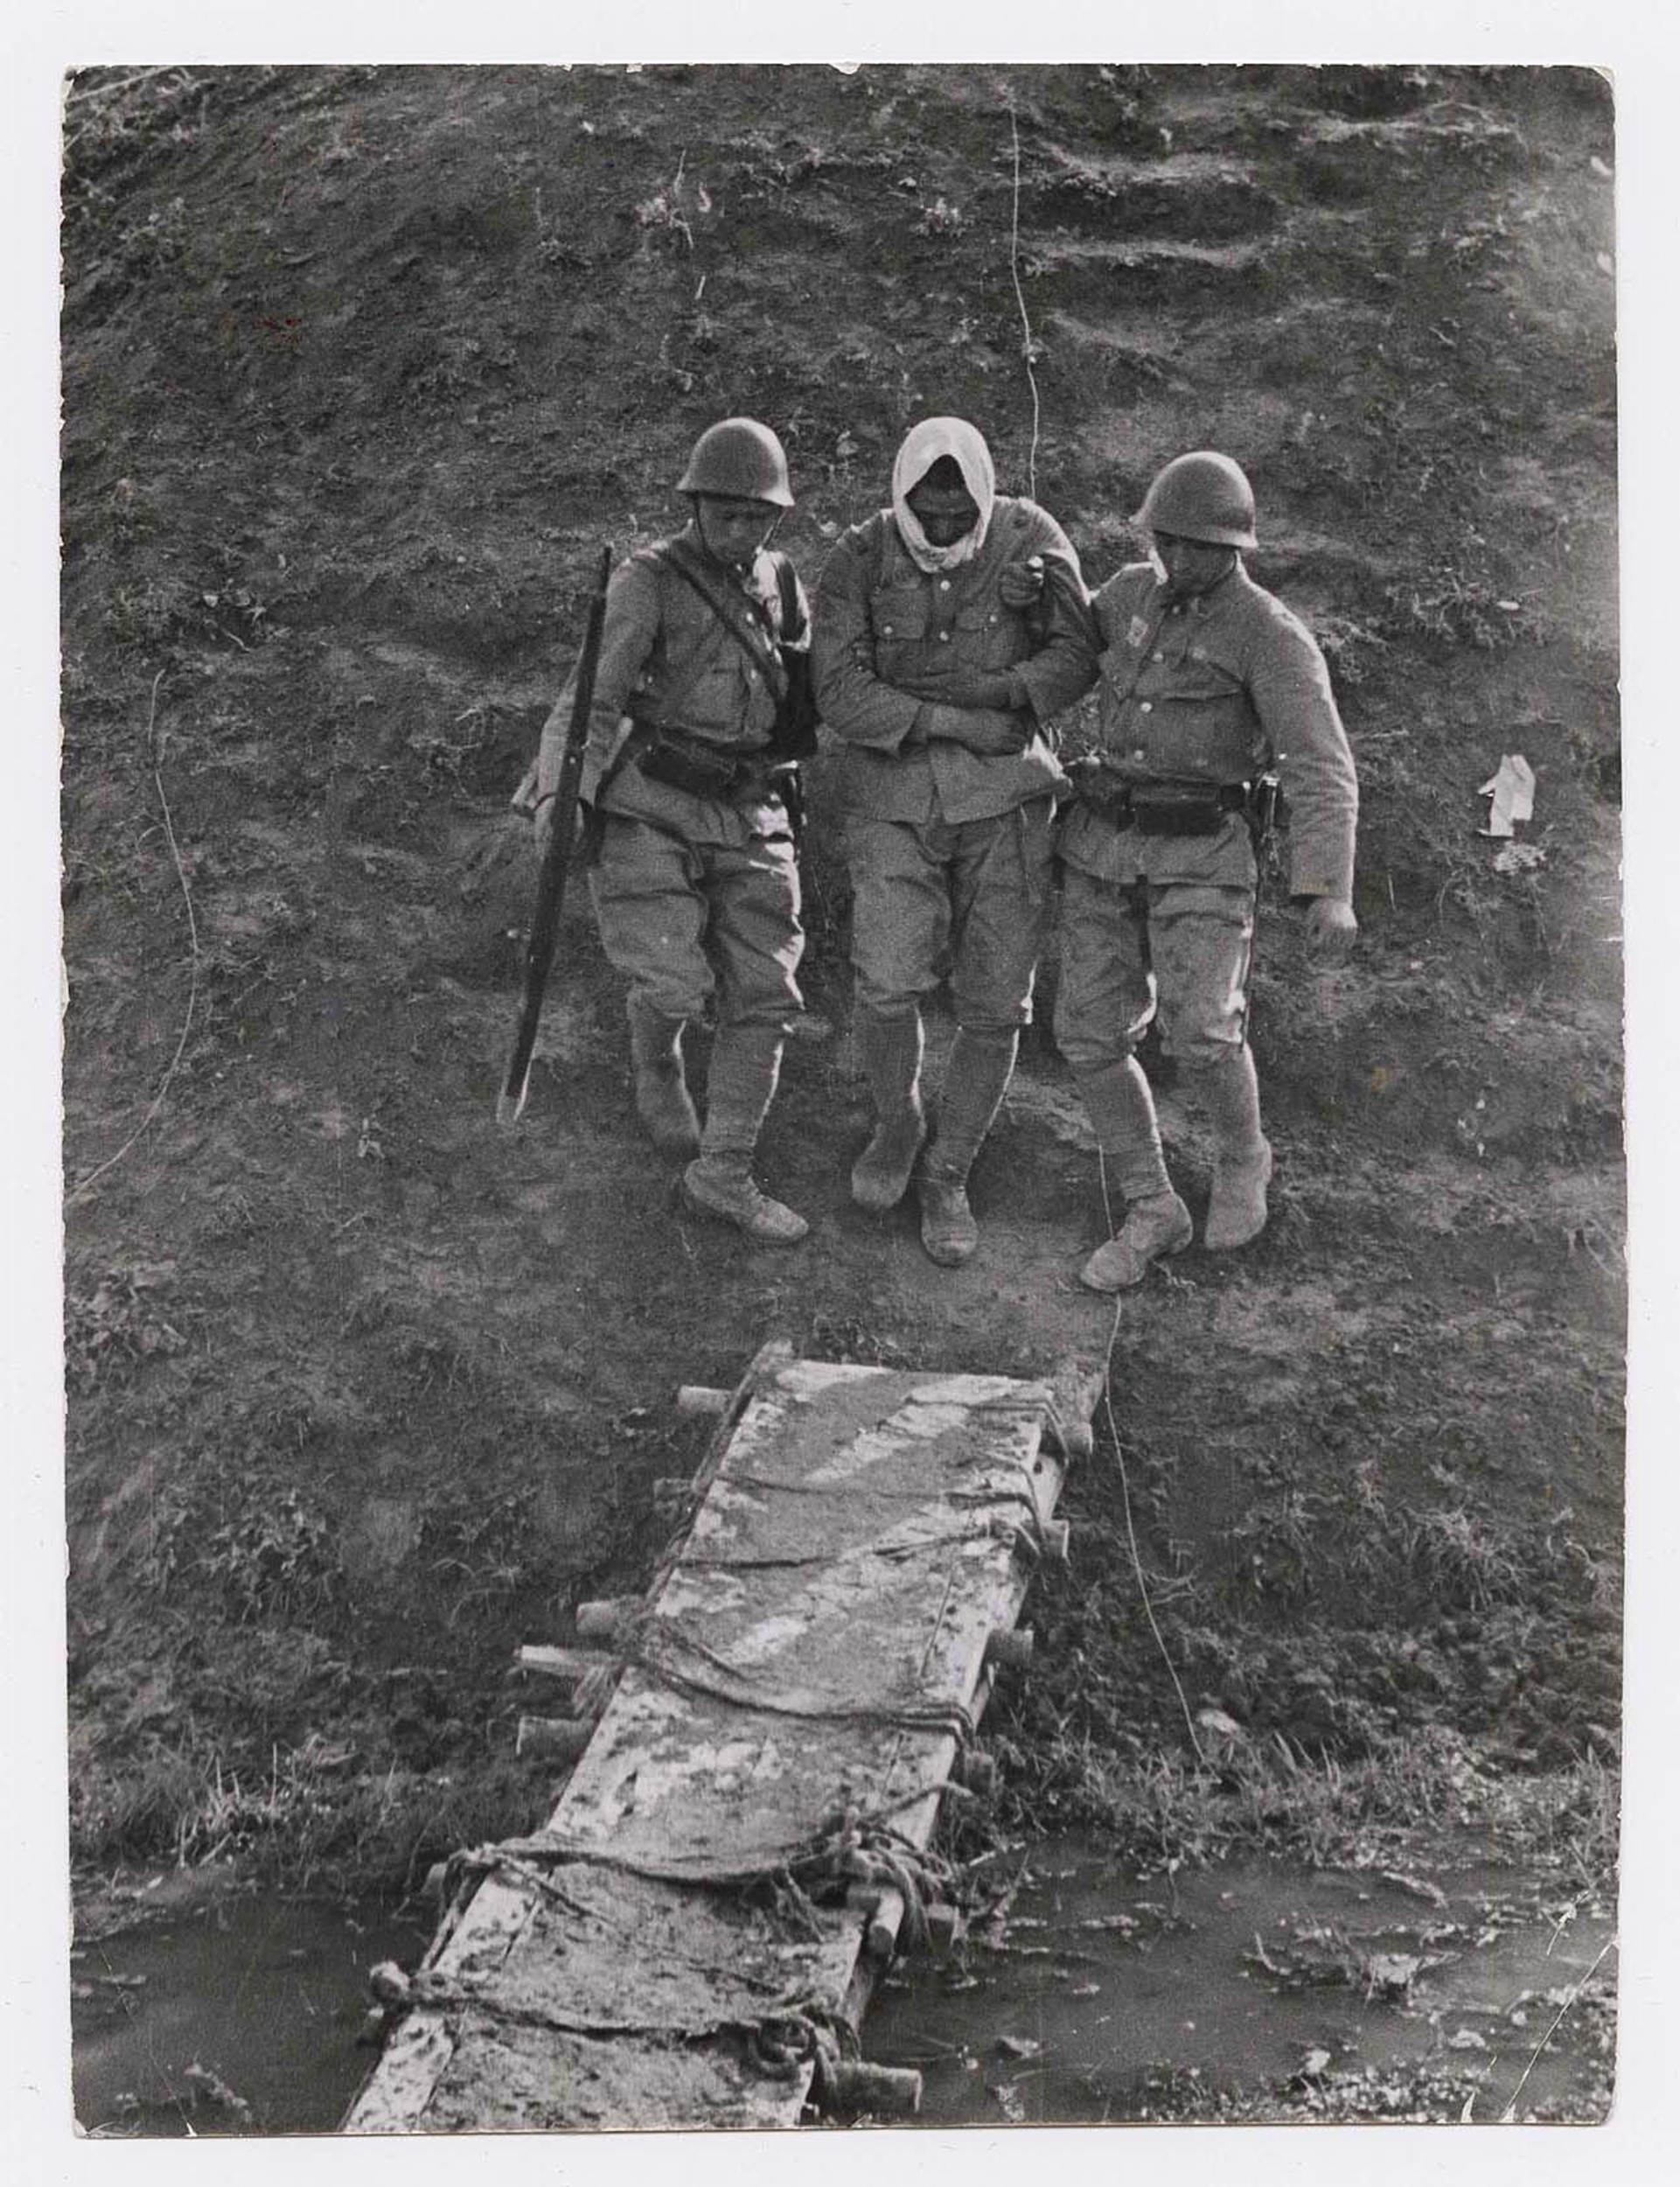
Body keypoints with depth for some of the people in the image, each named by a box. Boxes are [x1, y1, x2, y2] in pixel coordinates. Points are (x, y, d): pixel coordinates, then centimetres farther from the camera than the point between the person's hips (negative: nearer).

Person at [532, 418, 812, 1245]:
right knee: (676, 982, -15)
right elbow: (592, 699, -16)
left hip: (748, 819, 5)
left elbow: (802, 689, 24)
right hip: (651, 811, -5)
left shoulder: (777, 581, 9)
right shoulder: (646, 583, -8)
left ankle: (721, 1174, 8)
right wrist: (560, 792, -29)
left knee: (762, 996, -1)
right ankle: (655, 1059, 21)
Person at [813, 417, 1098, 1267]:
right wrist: (970, 723, -17)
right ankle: (897, 1122, 14)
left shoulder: (1030, 535, -2)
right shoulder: (858, 560, -4)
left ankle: (948, 1176, 19)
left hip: (1006, 798, 1)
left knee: (994, 1005, 1)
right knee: (889, 979, -17)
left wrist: (980, 689, -18)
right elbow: (842, 696, -13)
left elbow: (1076, 656, -6)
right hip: (894, 796, -1)